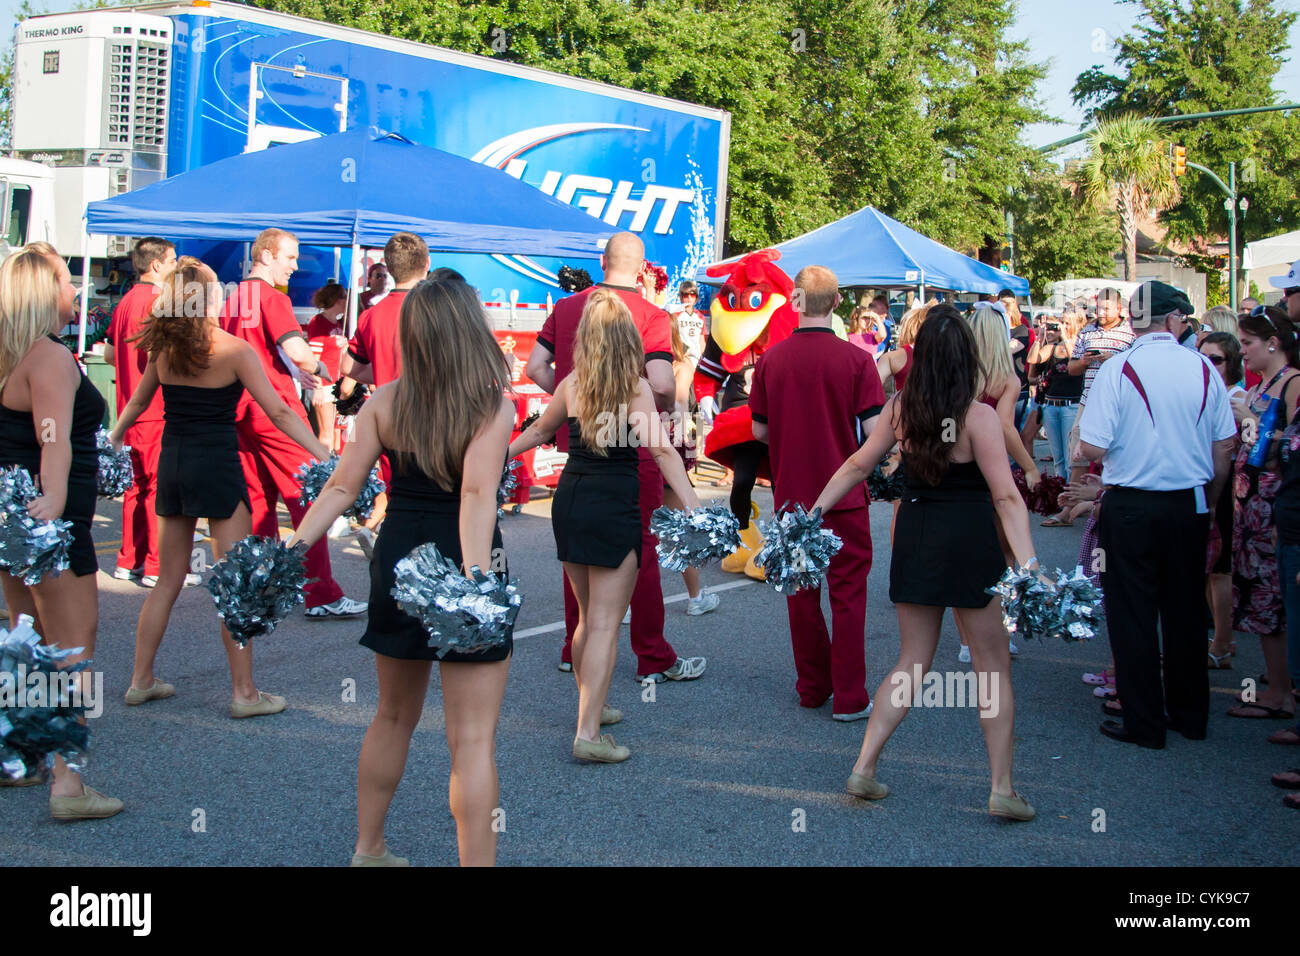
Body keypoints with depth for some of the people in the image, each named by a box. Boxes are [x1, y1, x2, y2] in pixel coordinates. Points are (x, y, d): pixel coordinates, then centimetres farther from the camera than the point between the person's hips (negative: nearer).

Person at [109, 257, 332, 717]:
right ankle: (244, 692, 4)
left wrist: (111, 439, 33)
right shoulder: (234, 351, -10)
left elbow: (136, 403, 17)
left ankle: (141, 680, 23)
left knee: (168, 579, 17)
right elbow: (278, 412, -14)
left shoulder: (164, 348, 4)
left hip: (171, 463, 6)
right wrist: (324, 455, -14)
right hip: (217, 464, -6)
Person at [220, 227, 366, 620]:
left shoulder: (233, 299, 14)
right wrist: (317, 369, -2)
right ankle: (322, 595, -7)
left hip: (241, 408, 8)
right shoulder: (272, 297, -11)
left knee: (257, 499, 13)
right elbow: (297, 351, -23)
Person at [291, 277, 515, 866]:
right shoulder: (494, 407, -11)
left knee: (394, 716, 24)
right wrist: (475, 576, -33)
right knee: (473, 739, 0)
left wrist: (291, 549, 1)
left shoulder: (383, 402, 0)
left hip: (396, 563, 5)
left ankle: (368, 851, 38)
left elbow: (342, 486, -3)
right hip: (461, 565, -5)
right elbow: (478, 495, -24)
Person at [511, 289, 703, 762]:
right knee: (605, 625, -2)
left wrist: (499, 453, 37)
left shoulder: (572, 383, 4)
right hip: (614, 507, -5)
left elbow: (541, 429, 19)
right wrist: (693, 506, -20)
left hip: (570, 499, 5)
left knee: (588, 617, 21)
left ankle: (591, 706, 35)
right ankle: (588, 733, -4)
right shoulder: (637, 389, -8)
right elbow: (662, 452, -16)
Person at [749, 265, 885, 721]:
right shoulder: (856, 360, -12)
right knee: (848, 591, 5)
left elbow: (759, 430, 2)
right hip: (843, 495, -2)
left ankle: (811, 686, 22)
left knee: (801, 590, 13)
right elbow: (875, 431, -13)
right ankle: (849, 696, 6)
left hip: (791, 493, 3)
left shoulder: (770, 360, -4)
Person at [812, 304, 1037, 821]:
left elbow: (856, 466, 5)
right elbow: (1006, 497, -20)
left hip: (914, 540, 5)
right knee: (993, 669, 9)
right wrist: (1028, 563, -23)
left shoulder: (900, 407, -1)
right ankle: (1002, 789, 10)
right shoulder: (978, 416, -14)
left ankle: (864, 768, 13)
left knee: (911, 663, 17)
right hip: (969, 542, -4)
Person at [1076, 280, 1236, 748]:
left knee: (1132, 616, 6)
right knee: (1185, 612, 16)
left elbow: (1092, 448, -17)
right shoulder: (1203, 368, -2)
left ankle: (1143, 723, 12)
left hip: (1131, 507, -4)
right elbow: (1224, 446, 3)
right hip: (1190, 507, 4)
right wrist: (1209, 502, 16)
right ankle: (1190, 714, 27)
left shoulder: (1117, 370, -13)